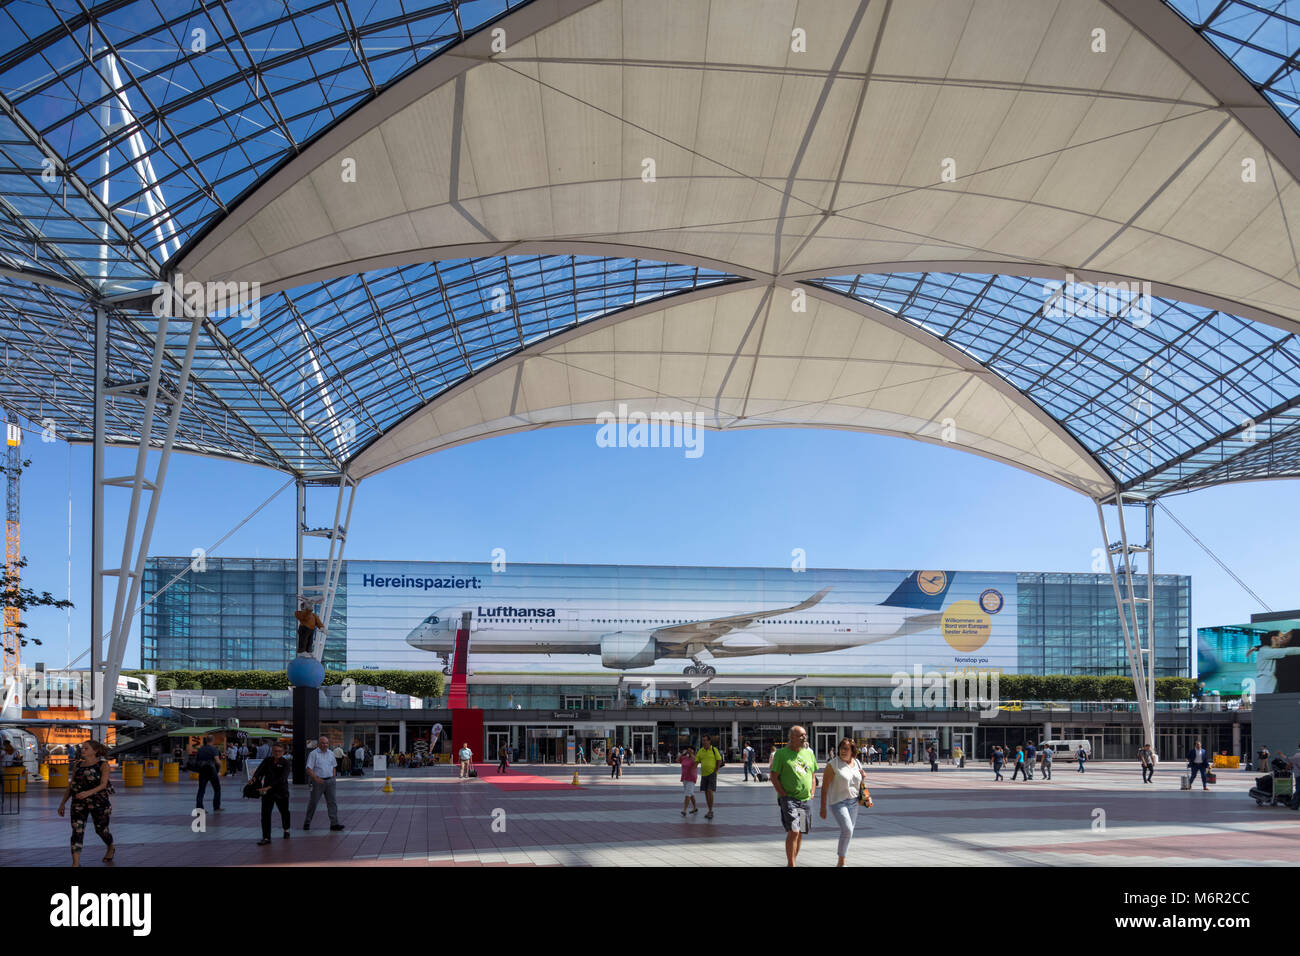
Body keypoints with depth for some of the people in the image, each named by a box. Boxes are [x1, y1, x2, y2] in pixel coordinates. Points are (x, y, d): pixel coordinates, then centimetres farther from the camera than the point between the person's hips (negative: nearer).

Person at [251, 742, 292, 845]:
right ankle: (266, 837, -4)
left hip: (281, 791, -2)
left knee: (284, 812, 14)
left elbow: (282, 778, -19)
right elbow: (259, 770, -7)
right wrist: (254, 779, -30)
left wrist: (269, 787, -28)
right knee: (265, 814, -8)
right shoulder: (267, 761, 4)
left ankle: (286, 830, 42)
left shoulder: (286, 763, -8)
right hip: (267, 792, 2)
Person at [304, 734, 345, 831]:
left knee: (332, 802, -1)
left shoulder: (331, 754, 12)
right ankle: (307, 823, 18)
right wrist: (316, 778, -21)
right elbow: (309, 769, -11)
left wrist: (333, 778, 8)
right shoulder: (313, 754, -6)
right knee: (313, 802, 4)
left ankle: (334, 823, -3)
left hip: (329, 781, 4)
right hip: (318, 781, -4)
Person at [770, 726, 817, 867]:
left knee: (800, 832, 12)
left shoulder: (809, 753, 11)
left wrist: (812, 792, 9)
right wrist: (783, 795, -12)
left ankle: (794, 860, 28)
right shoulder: (781, 753, -6)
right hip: (789, 798, -6)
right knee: (793, 831, -16)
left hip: (805, 799, 6)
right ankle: (791, 864, -7)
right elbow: (773, 776, -7)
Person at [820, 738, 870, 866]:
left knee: (848, 832, 11)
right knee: (847, 830, -19)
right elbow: (825, 787, -9)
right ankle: (841, 862, -8)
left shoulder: (857, 763, 8)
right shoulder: (833, 765, -10)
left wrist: (863, 778, -1)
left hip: (853, 802, 6)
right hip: (838, 801, -6)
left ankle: (841, 862, 25)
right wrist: (823, 807, -12)